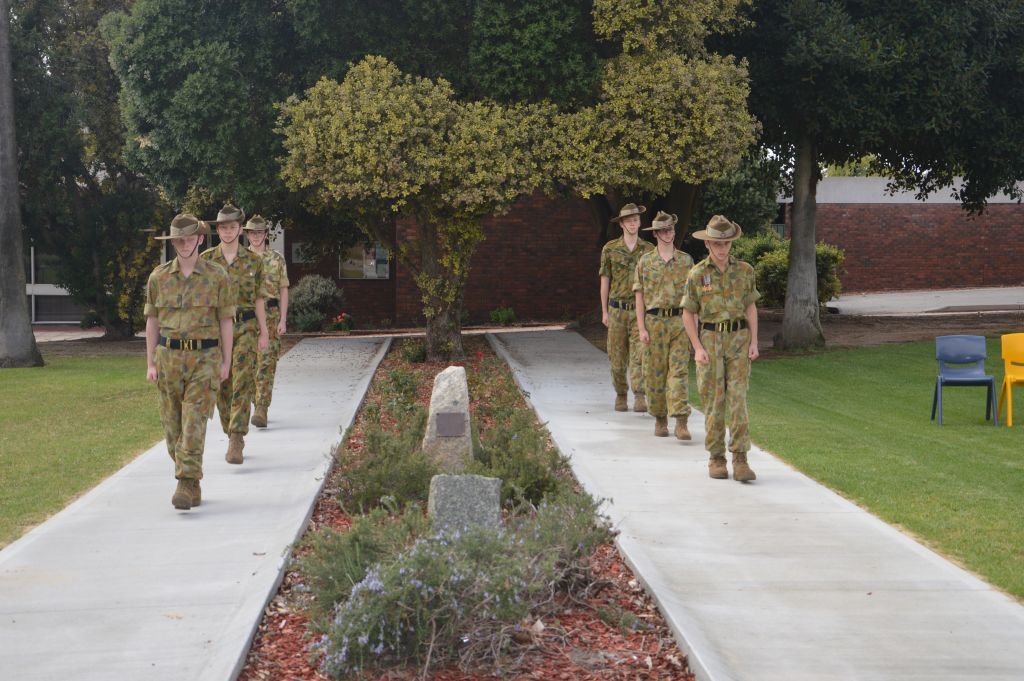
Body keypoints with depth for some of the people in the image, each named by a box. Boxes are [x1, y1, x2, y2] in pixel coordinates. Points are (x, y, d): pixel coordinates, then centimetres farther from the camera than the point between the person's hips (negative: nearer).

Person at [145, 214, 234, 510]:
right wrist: (150, 364, 5)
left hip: (204, 358, -3)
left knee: (194, 422, -13)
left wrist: (226, 362, 0)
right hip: (169, 356, 3)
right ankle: (193, 486, 20)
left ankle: (186, 486, -16)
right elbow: (152, 321, 9)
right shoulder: (158, 277, 5)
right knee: (172, 425, 6)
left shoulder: (217, 276, -1)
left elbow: (226, 320, 3)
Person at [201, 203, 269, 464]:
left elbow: (258, 300, 7)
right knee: (222, 387, 6)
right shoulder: (206, 260, 4)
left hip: (245, 328, -1)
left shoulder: (253, 261, 4)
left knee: (242, 384, -12)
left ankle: (236, 442, -17)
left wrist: (264, 333, 3)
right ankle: (234, 437, 21)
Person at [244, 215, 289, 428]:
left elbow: (283, 291, 4)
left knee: (266, 364, -10)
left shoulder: (277, 259, 6)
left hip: (270, 316, -2)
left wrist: (283, 320, -4)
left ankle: (261, 410, -15)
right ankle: (257, 404, 22)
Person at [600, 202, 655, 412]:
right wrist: (604, 312, 4)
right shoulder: (610, 249, 3)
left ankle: (640, 398, -16)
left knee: (639, 355, -12)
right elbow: (605, 281, 6)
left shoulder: (649, 250, 5)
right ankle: (620, 395, 21)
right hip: (617, 310, 1)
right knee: (617, 356, 6)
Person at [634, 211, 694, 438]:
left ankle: (681, 422, -14)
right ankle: (660, 420, 18)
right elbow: (640, 296, 4)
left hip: (680, 322, 0)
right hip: (654, 322, 0)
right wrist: (641, 329, -4)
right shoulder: (645, 262, 5)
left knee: (679, 371, -9)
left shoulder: (686, 261, 7)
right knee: (655, 373, 5)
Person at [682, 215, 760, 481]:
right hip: (710, 340, -1)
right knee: (714, 401, 2)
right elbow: (688, 314, 1)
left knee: (738, 399, -7)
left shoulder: (744, 270, 1)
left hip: (738, 339, 1)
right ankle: (716, 459, 13)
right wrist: (697, 348, -8)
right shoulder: (698, 274, -3)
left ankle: (740, 461, -9)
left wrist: (754, 342, -2)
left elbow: (751, 307, 8)